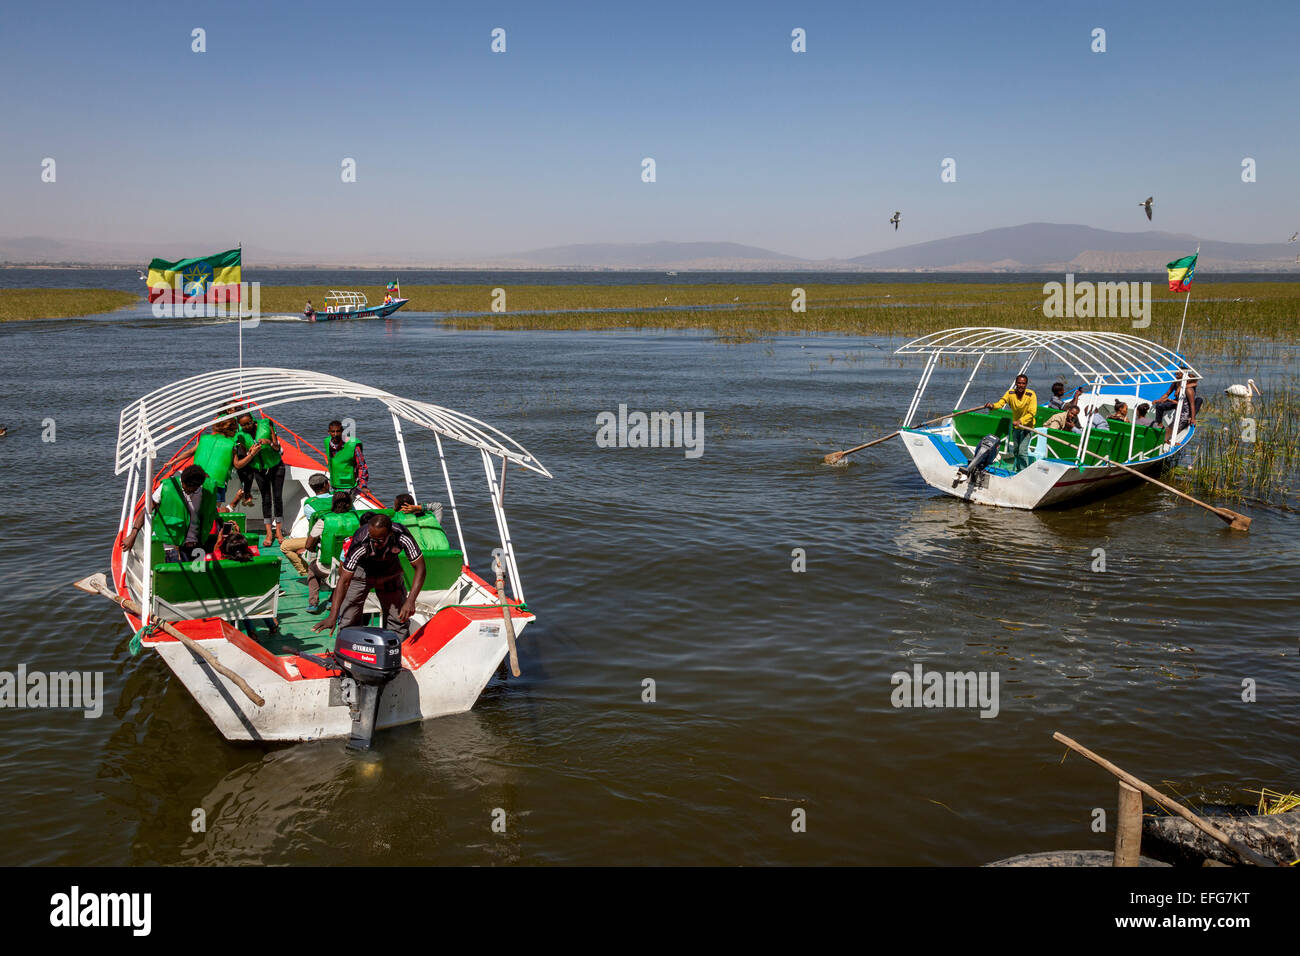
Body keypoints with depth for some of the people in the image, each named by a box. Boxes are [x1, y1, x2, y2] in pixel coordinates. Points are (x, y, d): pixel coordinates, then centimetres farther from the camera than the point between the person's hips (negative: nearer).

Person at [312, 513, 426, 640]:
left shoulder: (402, 538, -35)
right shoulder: (360, 544, -39)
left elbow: (419, 568, -28)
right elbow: (344, 580, -37)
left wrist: (410, 601, -39)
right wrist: (333, 616, -43)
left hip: (390, 571, 2)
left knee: (399, 619, 0)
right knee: (349, 622, -6)